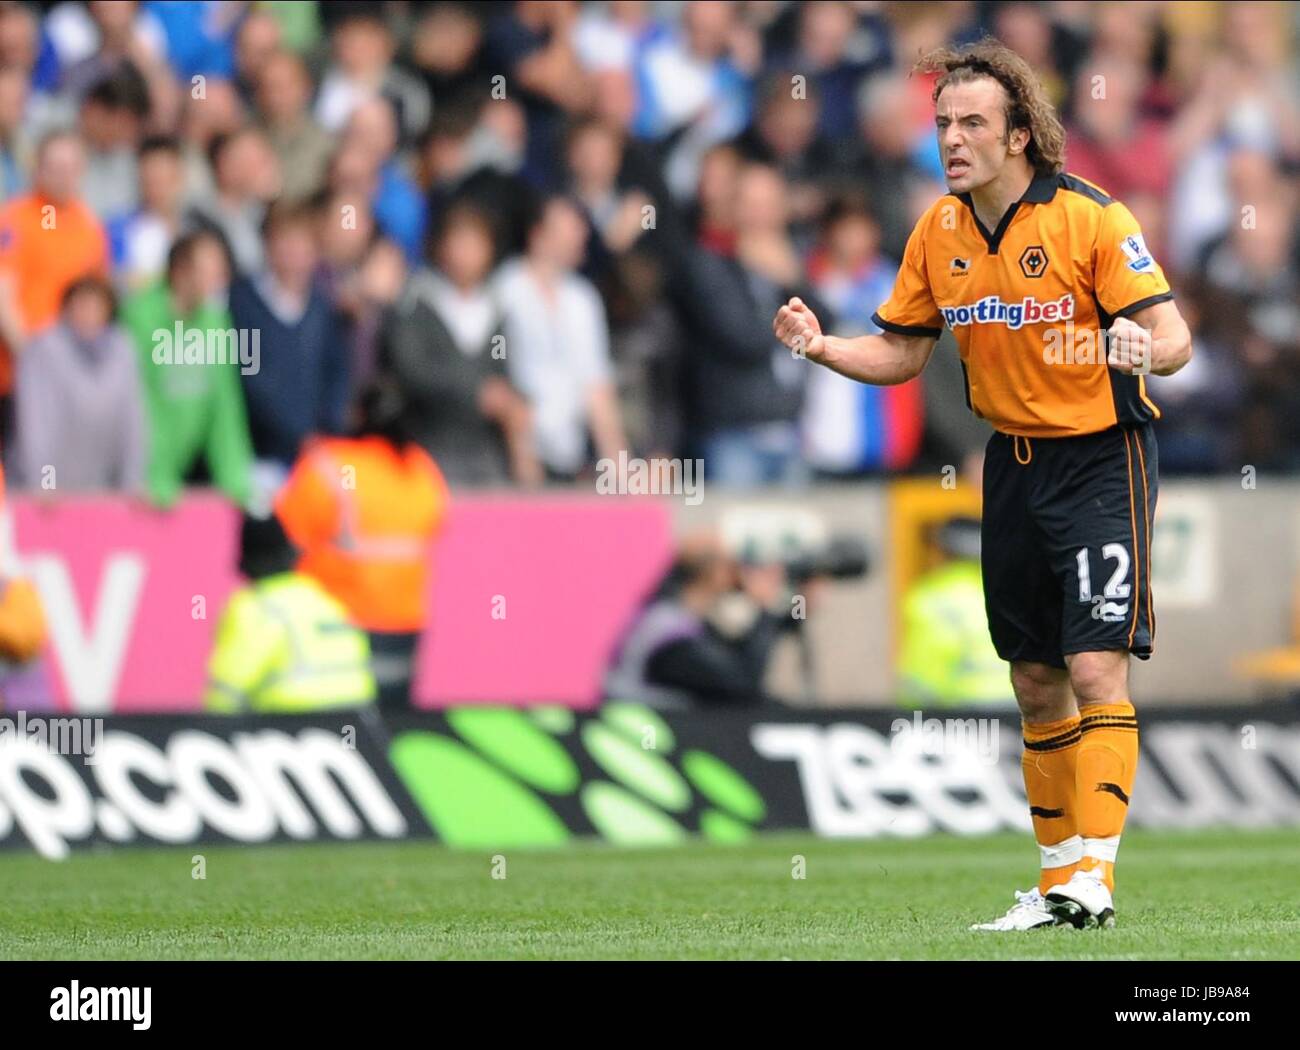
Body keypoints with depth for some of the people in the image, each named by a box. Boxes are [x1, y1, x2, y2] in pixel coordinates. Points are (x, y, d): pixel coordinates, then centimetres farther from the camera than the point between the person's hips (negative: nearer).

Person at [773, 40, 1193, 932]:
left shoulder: (1092, 217, -15)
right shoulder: (939, 232, 2)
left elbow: (1174, 338, -19)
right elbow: (901, 354, 10)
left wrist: (1140, 348, -42)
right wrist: (821, 345, -8)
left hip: (1101, 456, -6)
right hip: (1014, 460, 6)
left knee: (1096, 666, -16)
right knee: (1036, 682, 9)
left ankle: (1094, 875, -18)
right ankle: (1059, 876, 18)